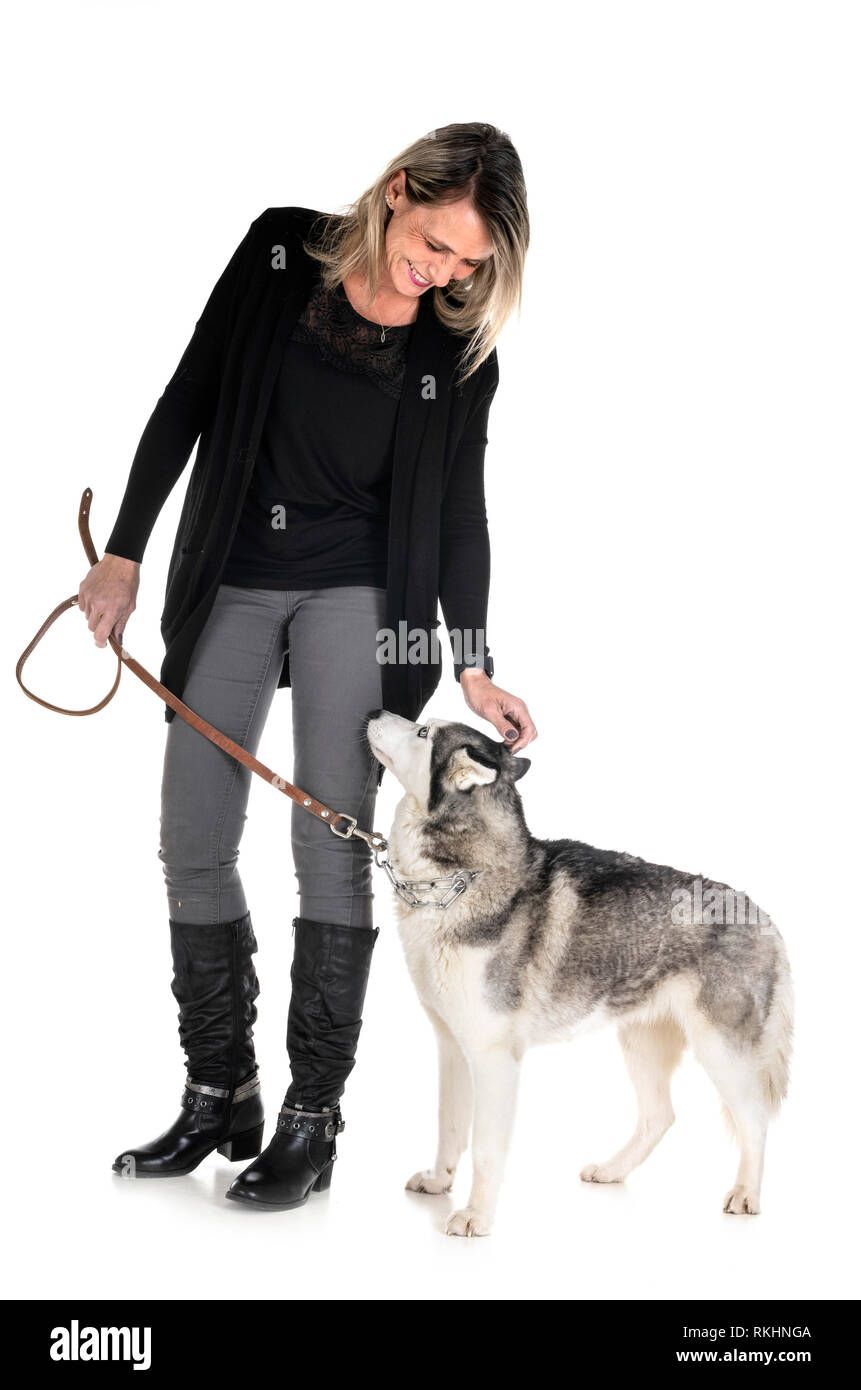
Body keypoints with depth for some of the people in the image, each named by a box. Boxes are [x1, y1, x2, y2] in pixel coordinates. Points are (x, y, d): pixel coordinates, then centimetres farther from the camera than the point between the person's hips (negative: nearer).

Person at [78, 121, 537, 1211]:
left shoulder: (461, 343, -5)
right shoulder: (281, 252, -4)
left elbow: (457, 507, 0)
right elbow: (187, 400, 1)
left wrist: (472, 666, -7)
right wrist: (123, 553, -1)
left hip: (356, 595, -2)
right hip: (229, 586, 2)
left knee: (332, 847, -6)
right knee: (192, 848, 2)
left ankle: (312, 1118, 5)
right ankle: (219, 1098, 16)